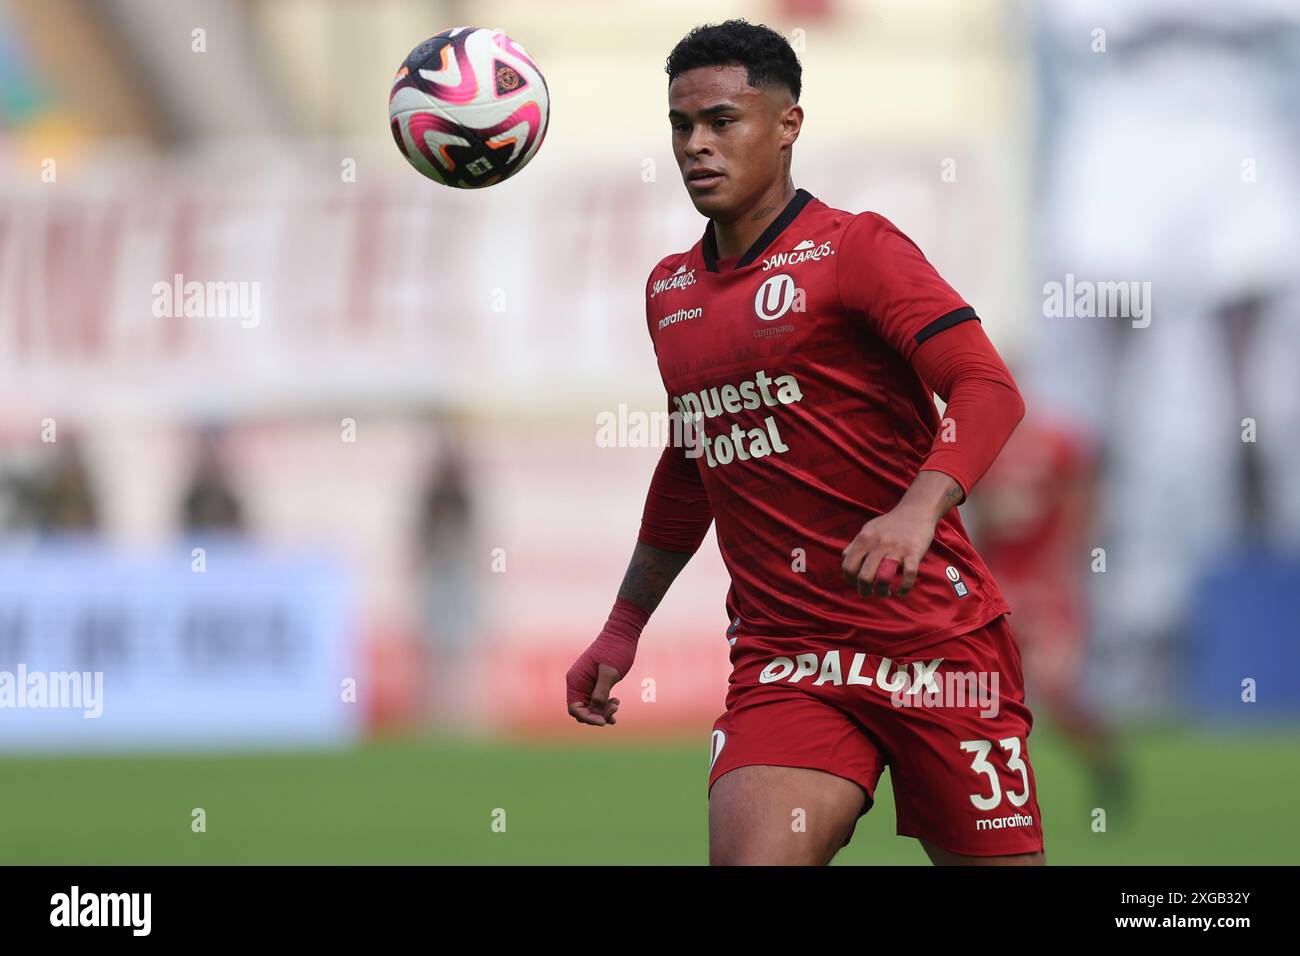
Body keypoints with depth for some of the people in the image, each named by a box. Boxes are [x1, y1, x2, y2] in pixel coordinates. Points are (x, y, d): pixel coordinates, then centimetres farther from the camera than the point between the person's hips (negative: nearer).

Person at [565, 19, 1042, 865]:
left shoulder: (854, 248, -5)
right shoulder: (670, 294, 15)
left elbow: (988, 389, -17)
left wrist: (917, 511, -34)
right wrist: (624, 627, 29)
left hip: (935, 640, -4)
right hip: (781, 661, 4)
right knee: (747, 857, -20)